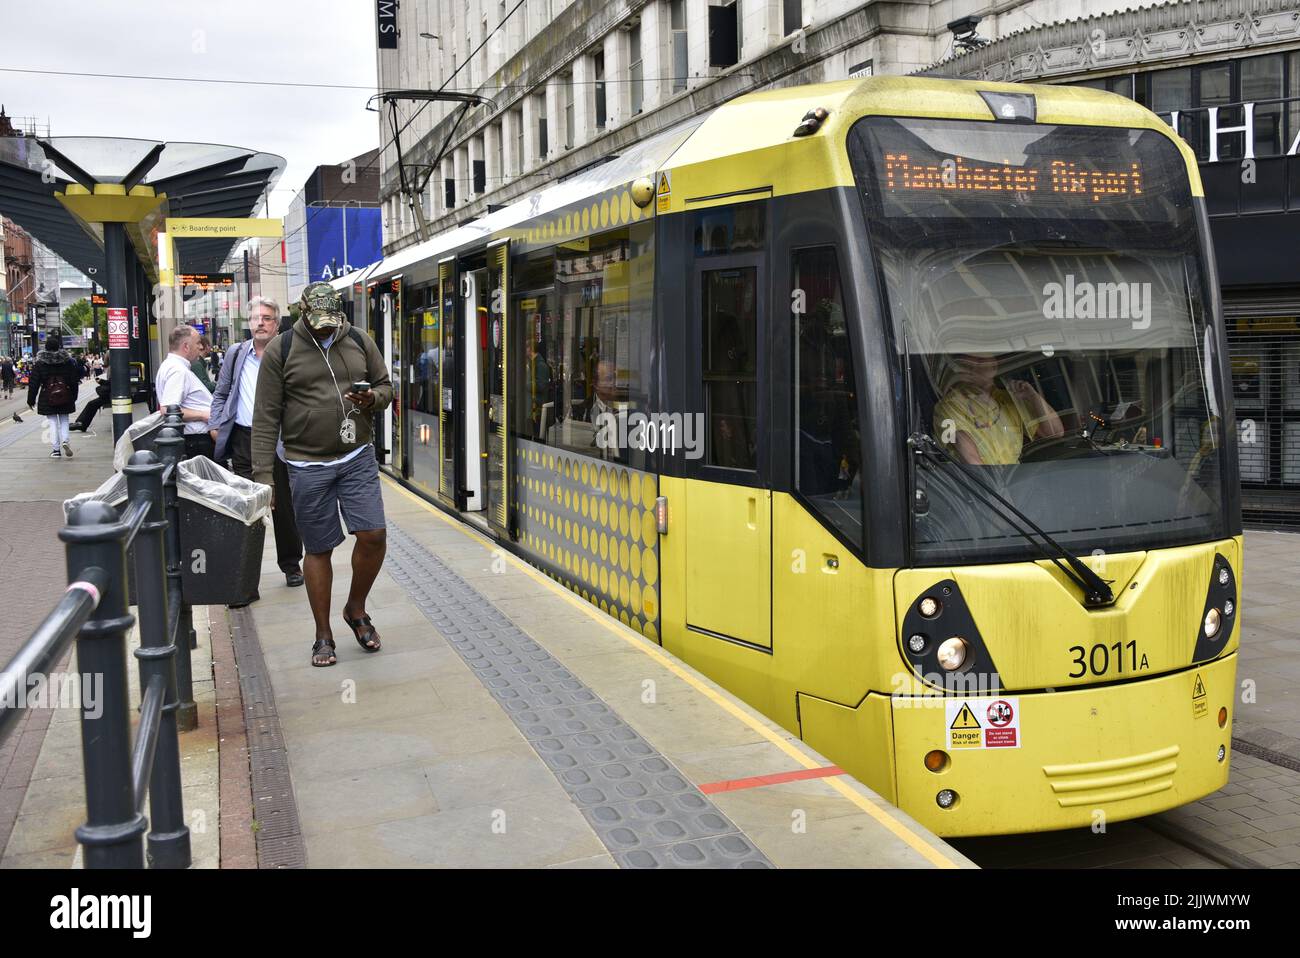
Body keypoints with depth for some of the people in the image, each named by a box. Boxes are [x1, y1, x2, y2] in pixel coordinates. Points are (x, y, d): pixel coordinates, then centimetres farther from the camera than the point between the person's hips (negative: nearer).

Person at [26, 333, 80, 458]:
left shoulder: (39, 363, -5)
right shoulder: (68, 361, -1)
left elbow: (33, 383, -2)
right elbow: (74, 380, 4)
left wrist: (31, 400, 6)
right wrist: (74, 397, 13)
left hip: (47, 399, -1)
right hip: (65, 398, 1)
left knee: (53, 422, 5)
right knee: (64, 421, 14)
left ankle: (56, 450, 5)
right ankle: (65, 440, -11)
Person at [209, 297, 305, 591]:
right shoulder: (236, 354, 9)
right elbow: (221, 394, 18)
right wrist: (215, 425, 5)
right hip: (243, 439, 3)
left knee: (283, 507, 7)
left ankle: (291, 564, 23)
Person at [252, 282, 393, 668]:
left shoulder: (360, 342, 4)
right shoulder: (281, 350, -5)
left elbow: (386, 386, 14)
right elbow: (266, 417, -5)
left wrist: (372, 398, -11)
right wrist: (263, 474, -9)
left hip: (358, 458, 2)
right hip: (308, 466, -2)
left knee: (374, 535, -6)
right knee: (318, 549, 6)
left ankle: (356, 609, 21)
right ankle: (323, 635, 20)